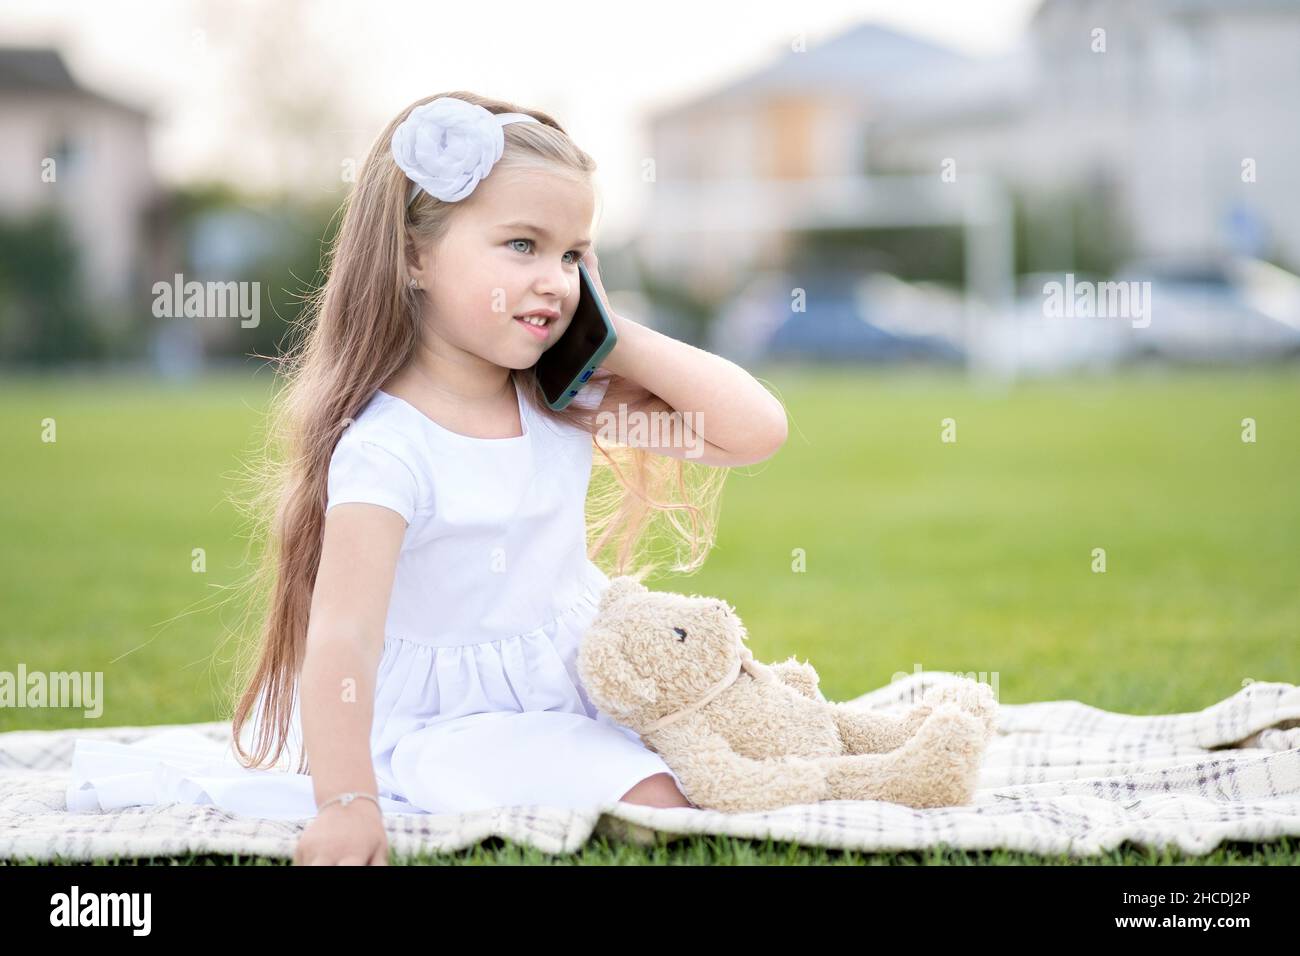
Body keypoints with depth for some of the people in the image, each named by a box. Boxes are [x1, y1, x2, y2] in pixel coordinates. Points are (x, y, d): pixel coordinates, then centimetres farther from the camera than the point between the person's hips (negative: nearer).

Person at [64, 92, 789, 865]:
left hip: (580, 680, 8)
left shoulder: (569, 402, -2)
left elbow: (757, 431, -6)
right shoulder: (386, 449, -23)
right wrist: (346, 804, -38)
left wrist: (620, 337, -11)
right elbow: (343, 633, -30)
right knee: (654, 804, -23)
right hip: (453, 723, -8)